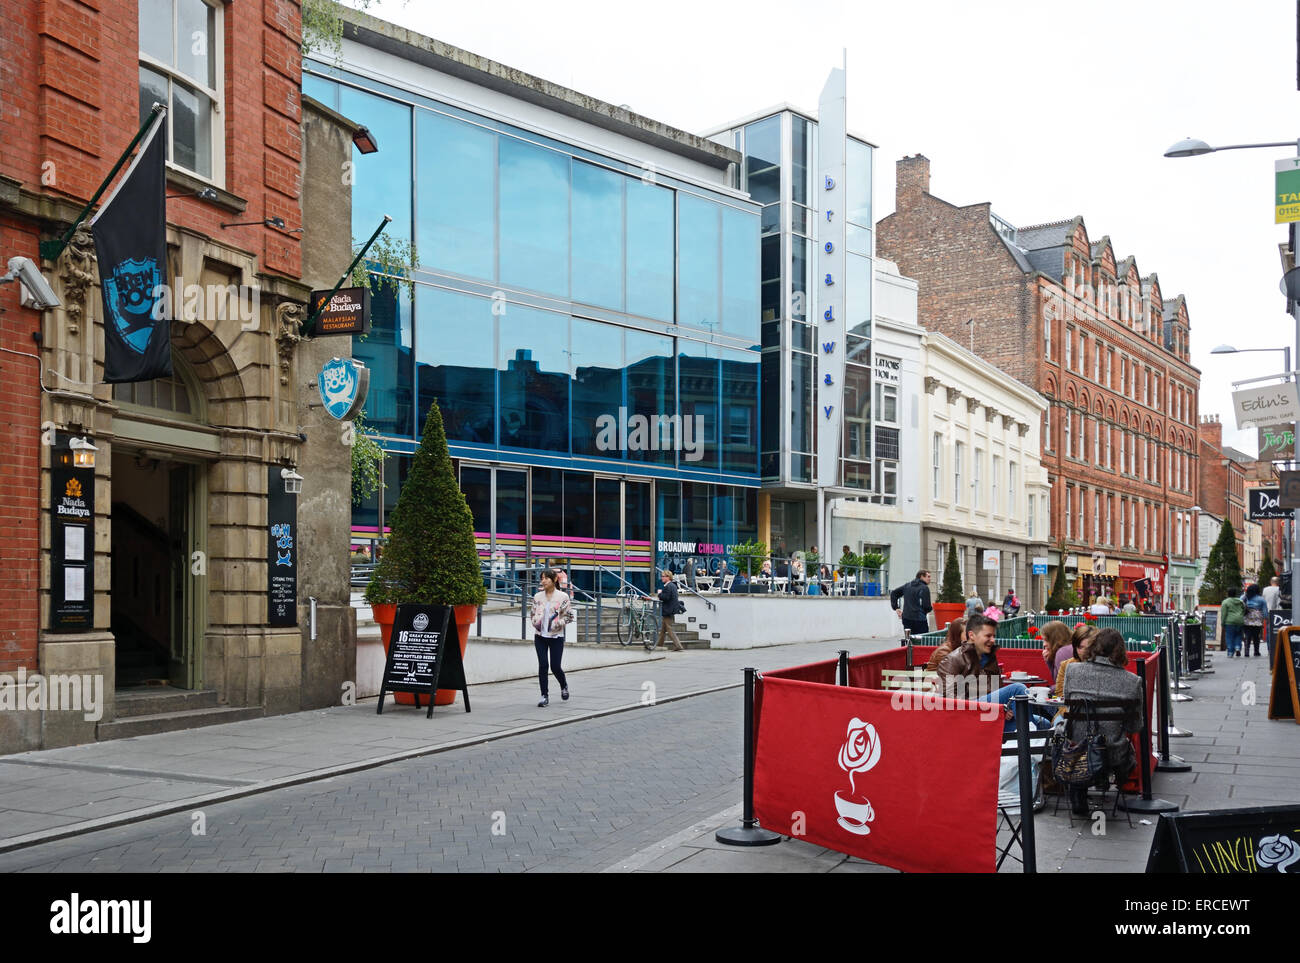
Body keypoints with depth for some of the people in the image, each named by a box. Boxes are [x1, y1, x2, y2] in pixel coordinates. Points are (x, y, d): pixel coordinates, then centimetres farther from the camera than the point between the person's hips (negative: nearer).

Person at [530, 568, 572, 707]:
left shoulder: (562, 597, -4)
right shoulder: (537, 597, 5)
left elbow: (568, 616, -1)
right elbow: (533, 613, 17)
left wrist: (558, 624, -15)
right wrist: (535, 623, -3)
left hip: (556, 636, -2)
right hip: (540, 636, 3)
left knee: (555, 666, -1)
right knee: (542, 665, -5)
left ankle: (564, 686, 32)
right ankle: (545, 696, 3)